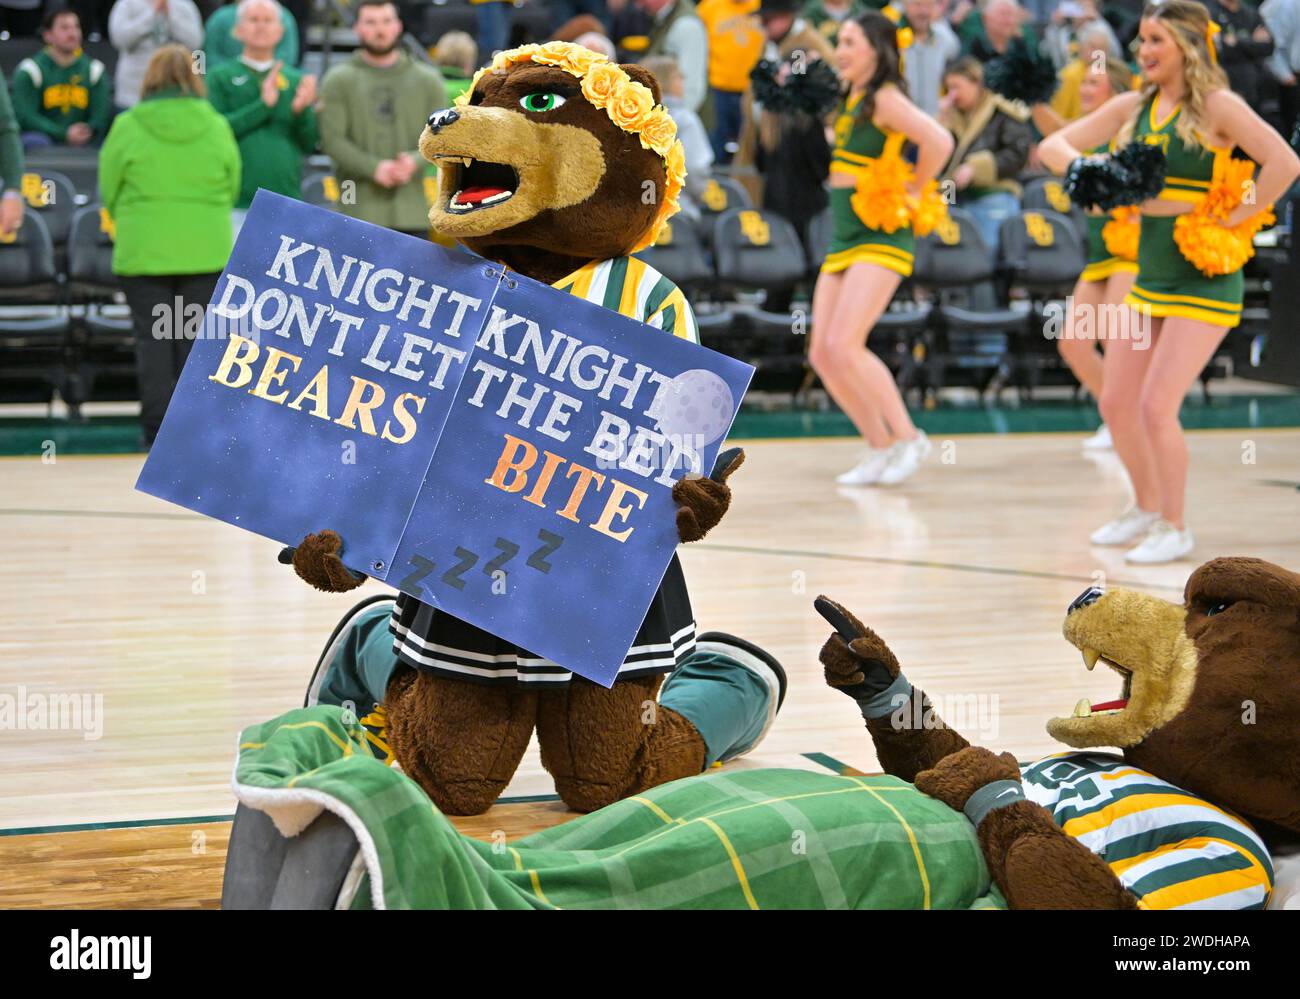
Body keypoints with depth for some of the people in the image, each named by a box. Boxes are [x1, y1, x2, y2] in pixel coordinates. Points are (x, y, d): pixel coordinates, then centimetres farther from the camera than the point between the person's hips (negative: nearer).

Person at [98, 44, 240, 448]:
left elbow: (109, 191, 1)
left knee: (153, 337, 5)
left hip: (143, 249, -1)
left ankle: (157, 426, 4)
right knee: (196, 338, 7)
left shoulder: (127, 127, -6)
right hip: (206, 250, 1)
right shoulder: (217, 127, -1)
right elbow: (232, 189, 6)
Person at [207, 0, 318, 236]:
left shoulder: (296, 80, 13)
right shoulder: (220, 77, 6)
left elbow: (310, 144, 7)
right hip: (237, 205, -3)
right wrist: (264, 105, -13)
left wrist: (301, 110, -13)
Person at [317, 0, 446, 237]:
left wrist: (415, 161, -17)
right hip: (360, 210, -2)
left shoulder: (427, 80, 11)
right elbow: (332, 138, -6)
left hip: (412, 211, 2)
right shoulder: (338, 81, 5)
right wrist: (374, 168, -20)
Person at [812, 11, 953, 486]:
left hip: (881, 238, -9)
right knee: (822, 354, 1)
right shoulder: (852, 100, 15)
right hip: (844, 238, 9)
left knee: (843, 346, -21)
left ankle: (907, 437, -9)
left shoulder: (885, 98, -11)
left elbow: (938, 142, -25)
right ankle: (880, 447, 9)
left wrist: (912, 193, -16)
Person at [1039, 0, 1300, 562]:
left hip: (1205, 280, -7)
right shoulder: (1133, 108, 6)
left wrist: (1235, 220, -21)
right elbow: (1053, 146, 7)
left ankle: (1175, 529, 4)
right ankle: (1146, 509, 31)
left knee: (1157, 408, -12)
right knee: (1116, 404, 10)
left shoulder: (1216, 105, -13)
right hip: (1149, 277, 7)